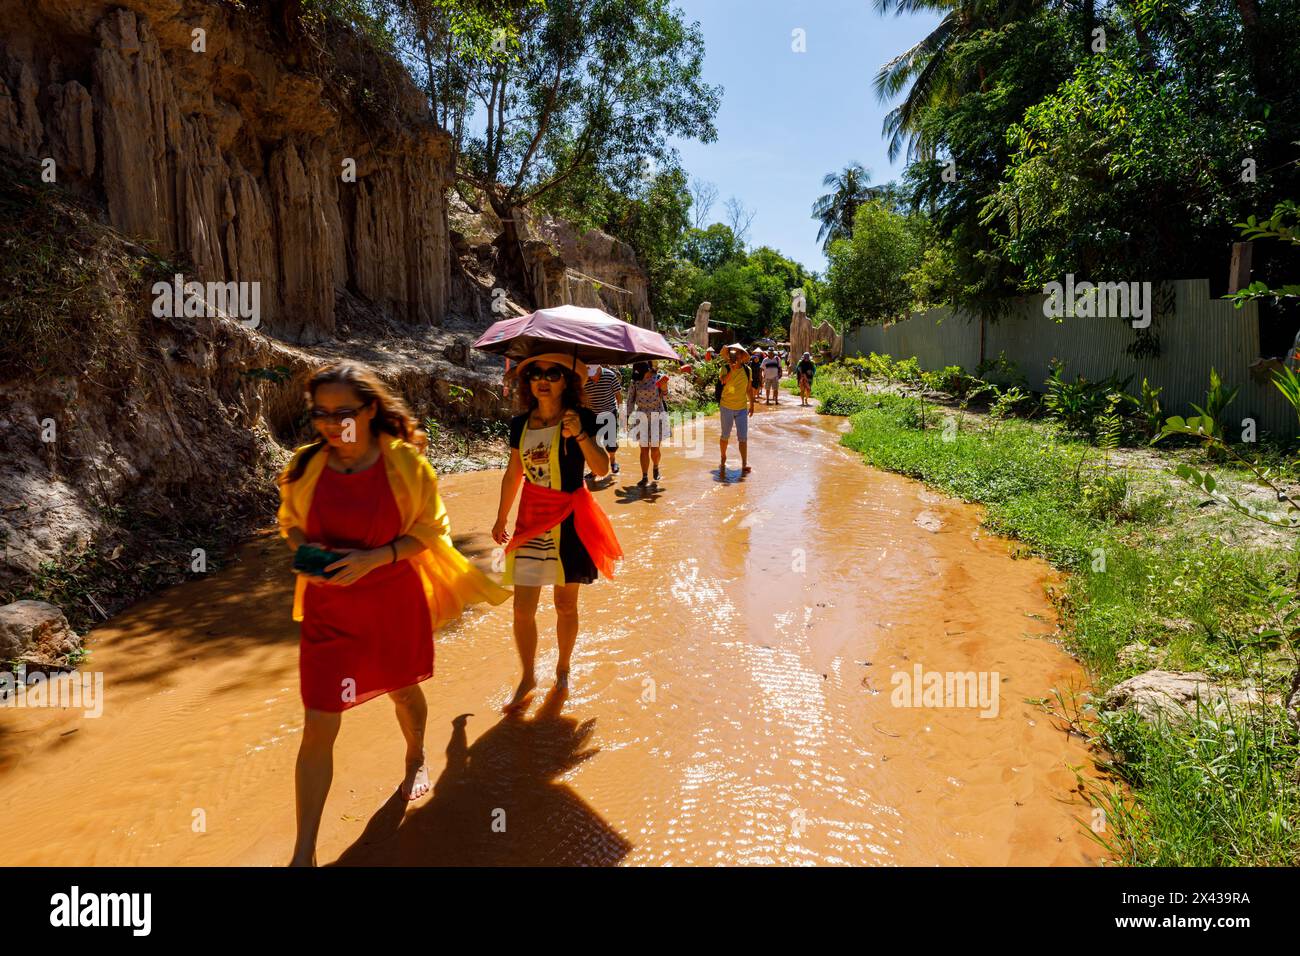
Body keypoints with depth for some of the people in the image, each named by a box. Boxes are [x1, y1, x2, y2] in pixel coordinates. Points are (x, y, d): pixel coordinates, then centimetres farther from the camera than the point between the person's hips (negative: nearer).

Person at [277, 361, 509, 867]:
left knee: (404, 690, 23)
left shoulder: (405, 462, -13)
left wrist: (374, 558, -21)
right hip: (329, 608, 1)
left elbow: (429, 528, -7)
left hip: (395, 602, 0)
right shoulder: (305, 465, -6)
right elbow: (290, 524, 9)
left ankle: (416, 760, 57)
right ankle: (304, 853, 14)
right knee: (318, 725, -1)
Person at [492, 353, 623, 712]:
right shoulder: (520, 425, 3)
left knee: (566, 604, 9)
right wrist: (501, 519, 21)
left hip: (569, 520, -3)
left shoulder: (580, 419, -9)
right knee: (523, 608, 2)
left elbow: (602, 469, -21)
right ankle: (527, 679, 22)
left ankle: (563, 669, 32)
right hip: (530, 520, 3)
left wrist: (580, 434, -35)